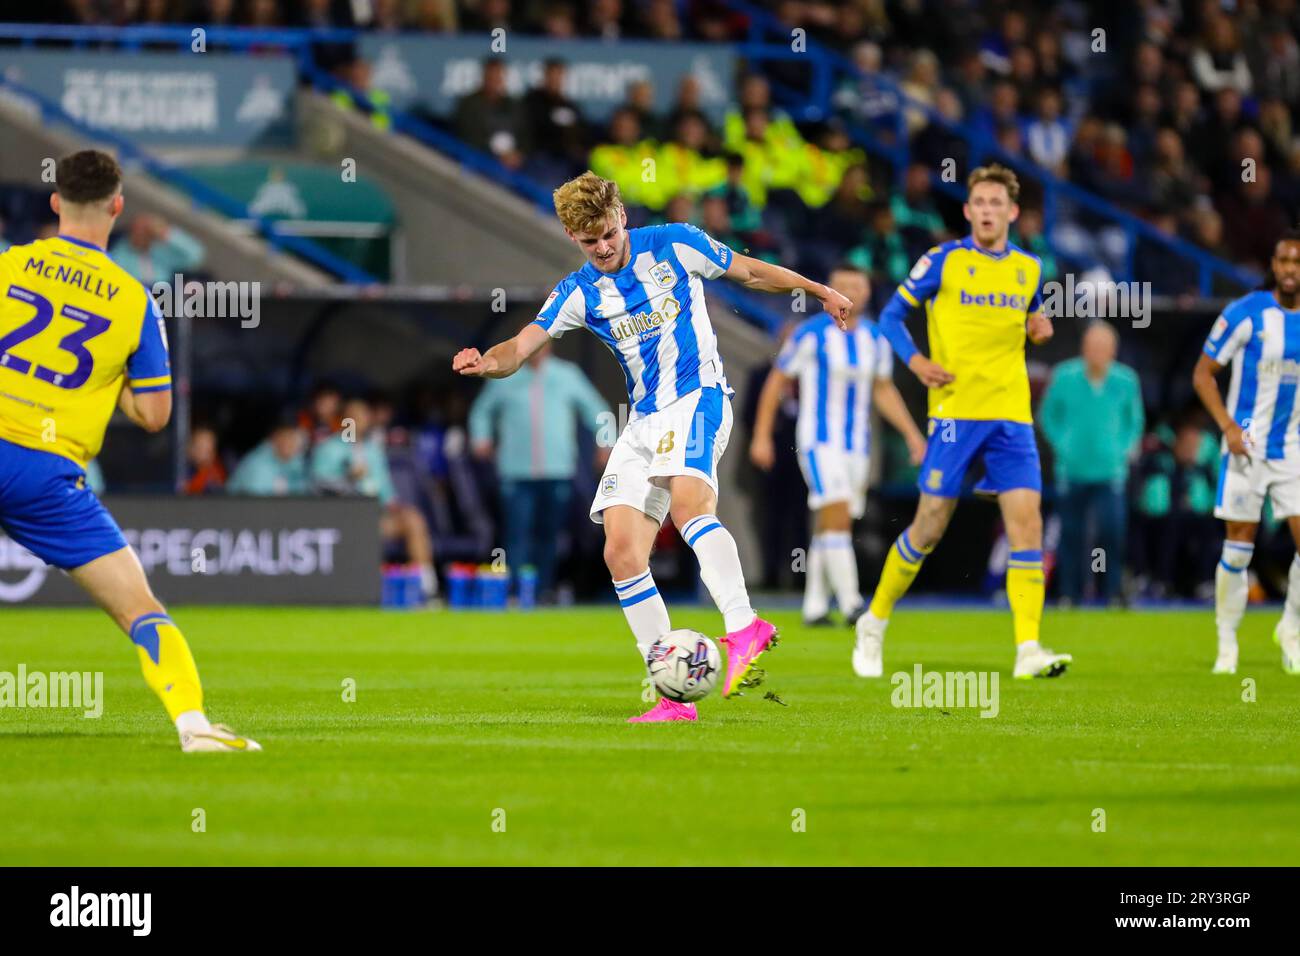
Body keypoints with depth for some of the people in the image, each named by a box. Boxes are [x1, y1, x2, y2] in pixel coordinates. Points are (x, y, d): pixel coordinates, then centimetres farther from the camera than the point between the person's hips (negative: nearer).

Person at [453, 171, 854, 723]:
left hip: (697, 396, -5)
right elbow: (519, 349, -2)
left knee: (687, 502, -34)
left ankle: (743, 629, -48)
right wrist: (485, 362, -25)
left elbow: (749, 272, 14)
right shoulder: (578, 293, 7)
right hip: (642, 424, 5)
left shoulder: (675, 245, -1)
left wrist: (818, 291, 20)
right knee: (621, 553, -7)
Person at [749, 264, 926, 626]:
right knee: (838, 516, -19)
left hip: (856, 445, 6)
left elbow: (884, 391, 19)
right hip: (819, 443, -6)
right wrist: (761, 437, -4)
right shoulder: (812, 334, -9)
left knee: (828, 528, 9)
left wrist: (912, 434, 10)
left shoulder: (875, 338, 7)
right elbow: (776, 382, -1)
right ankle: (850, 603, -24)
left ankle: (814, 606, 16)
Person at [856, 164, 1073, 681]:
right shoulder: (943, 261, -1)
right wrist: (915, 360, -13)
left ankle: (1028, 650, -14)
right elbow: (890, 316, 4)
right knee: (930, 525, 1)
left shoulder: (1028, 268, 11)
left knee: (1027, 521, -10)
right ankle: (874, 622, 22)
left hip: (1012, 414, 3)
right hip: (955, 410, -3)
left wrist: (1038, 328, 5)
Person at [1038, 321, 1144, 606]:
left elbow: (1135, 418, 16)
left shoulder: (1126, 381, -1)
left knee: (1113, 529, -16)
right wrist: (1061, 446, 2)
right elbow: (1047, 415, 12)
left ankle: (1113, 592, -6)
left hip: (1110, 472, -1)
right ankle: (1070, 594, 17)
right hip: (1072, 471, 1)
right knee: (1071, 535, 5)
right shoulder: (1064, 377, -3)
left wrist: (1127, 448, 4)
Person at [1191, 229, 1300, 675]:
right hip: (1248, 448, -4)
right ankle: (1227, 642, 11)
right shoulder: (1245, 314, -9)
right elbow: (1203, 373, -5)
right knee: (1238, 547, -2)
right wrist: (1229, 426, -16)